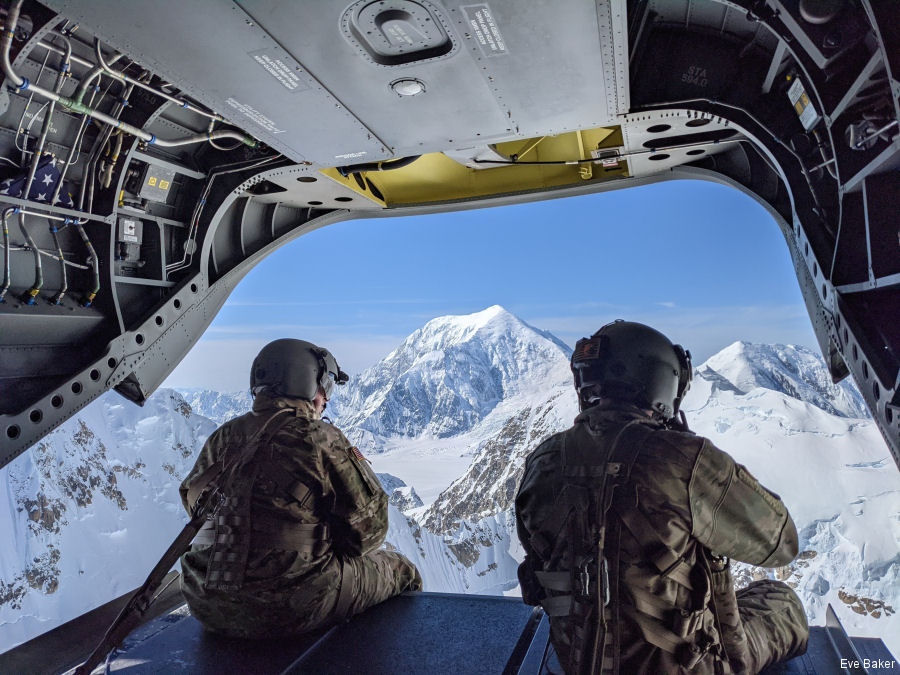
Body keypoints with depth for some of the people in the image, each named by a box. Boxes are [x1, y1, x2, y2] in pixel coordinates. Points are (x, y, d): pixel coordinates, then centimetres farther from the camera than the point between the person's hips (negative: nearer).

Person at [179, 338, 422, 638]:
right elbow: (369, 523, -8)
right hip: (287, 610, -6)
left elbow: (192, 498, 16)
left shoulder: (225, 435, 3)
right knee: (401, 571, 14)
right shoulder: (321, 439, -12)